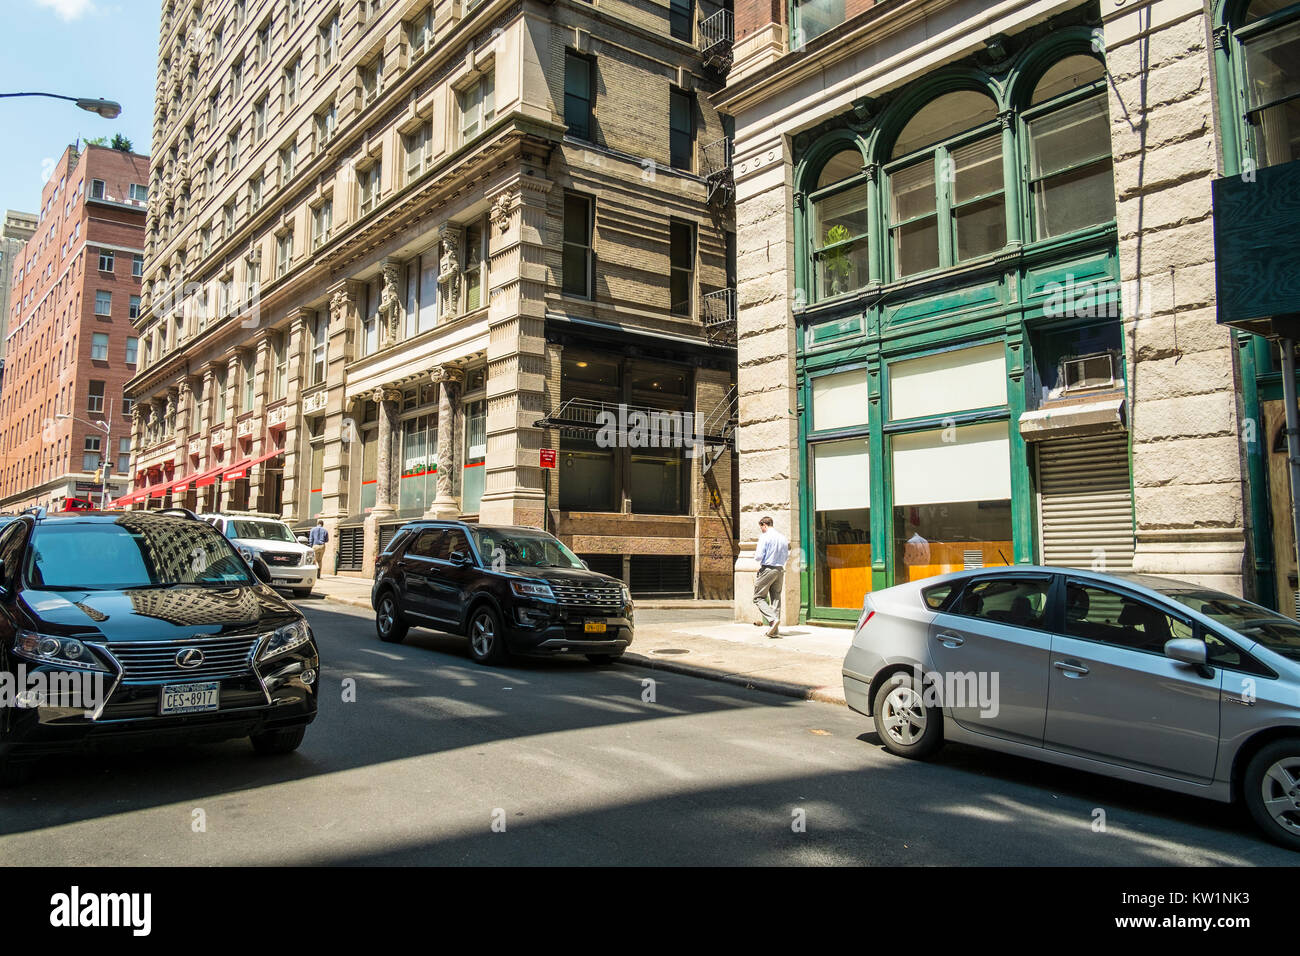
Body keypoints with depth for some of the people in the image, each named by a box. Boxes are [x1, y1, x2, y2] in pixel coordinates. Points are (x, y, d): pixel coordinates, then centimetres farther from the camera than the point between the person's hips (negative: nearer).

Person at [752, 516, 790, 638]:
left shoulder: (765, 537, -8)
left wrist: (756, 555, 8)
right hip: (780, 570, 6)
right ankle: (774, 631, 6)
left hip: (767, 569, -6)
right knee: (776, 599, 8)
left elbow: (758, 556, -14)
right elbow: (787, 557, 17)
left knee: (759, 598, 2)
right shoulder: (783, 537, 11)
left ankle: (772, 619, -19)